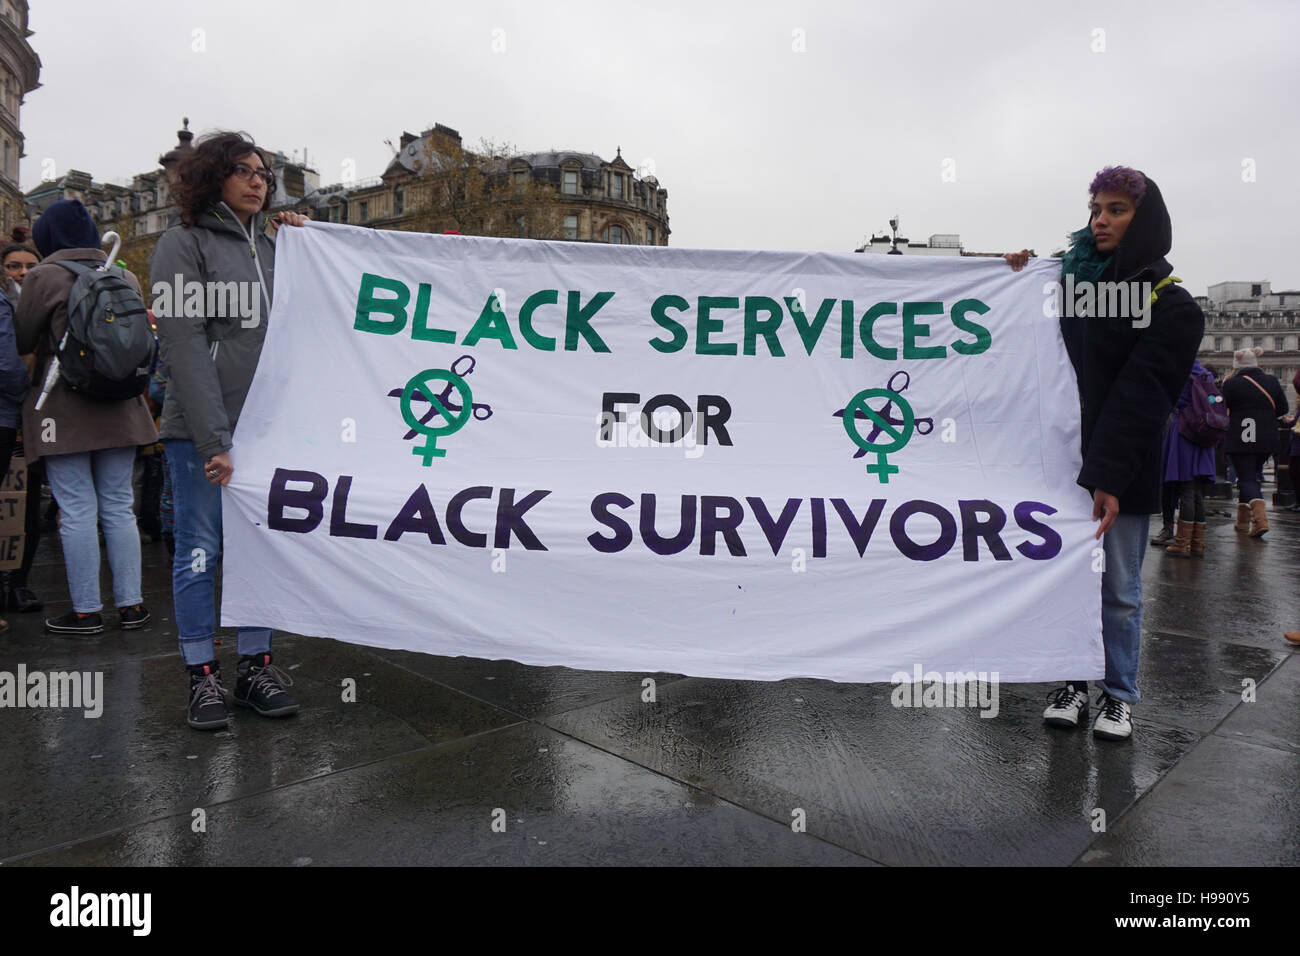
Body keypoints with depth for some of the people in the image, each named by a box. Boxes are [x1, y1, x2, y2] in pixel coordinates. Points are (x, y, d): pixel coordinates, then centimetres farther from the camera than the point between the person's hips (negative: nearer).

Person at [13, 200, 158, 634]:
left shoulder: (44, 277, -7)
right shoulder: (126, 277, 6)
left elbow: (22, 342, 0)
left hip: (64, 411, -4)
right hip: (119, 411, 4)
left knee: (78, 513, 0)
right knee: (119, 508, 9)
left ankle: (87, 611, 7)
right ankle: (131, 604, 12)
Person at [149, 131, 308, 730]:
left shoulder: (268, 247, 16)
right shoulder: (183, 244, -1)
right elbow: (185, 347, -11)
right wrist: (214, 439, -17)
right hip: (199, 430, -5)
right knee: (199, 550, 2)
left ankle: (255, 667, 18)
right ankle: (203, 676, 14)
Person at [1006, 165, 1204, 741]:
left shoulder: (1170, 306, -2)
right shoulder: (1068, 277, 11)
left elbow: (1139, 397, -12)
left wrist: (1108, 479, -19)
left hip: (1121, 473, -3)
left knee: (1120, 591, 6)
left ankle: (1119, 695, 20)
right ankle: (1074, 683, 21)